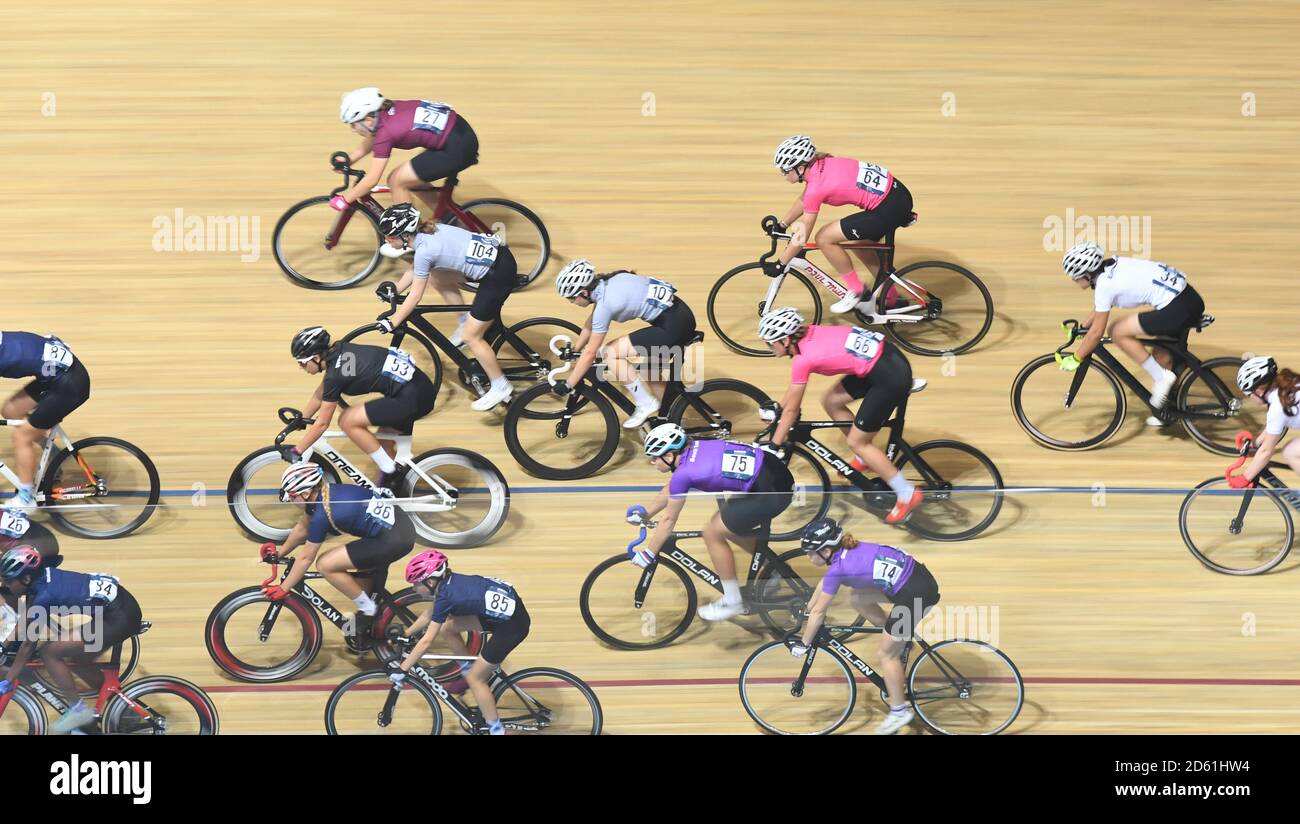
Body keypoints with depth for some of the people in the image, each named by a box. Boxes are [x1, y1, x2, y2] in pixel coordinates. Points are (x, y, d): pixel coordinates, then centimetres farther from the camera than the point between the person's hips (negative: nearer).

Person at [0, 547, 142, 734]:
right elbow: (25, 621, 22)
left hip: (118, 619, -10)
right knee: (74, 659, 22)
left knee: (49, 653, -7)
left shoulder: (43, 597, -17)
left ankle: (78, 711, 0)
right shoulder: (43, 576, 6)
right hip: (125, 606, 10)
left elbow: (28, 645, -9)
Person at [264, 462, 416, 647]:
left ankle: (367, 608, 5)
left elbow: (306, 559, -5)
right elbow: (302, 528, 23)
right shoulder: (323, 493, 7)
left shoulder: (322, 516, -16)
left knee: (325, 564, -7)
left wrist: (282, 589, 5)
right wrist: (279, 554, 31)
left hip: (393, 540, -10)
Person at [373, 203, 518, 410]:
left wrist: (391, 323, -2)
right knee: (439, 277, 15)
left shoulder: (424, 250, -19)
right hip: (494, 253, 9)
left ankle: (500, 387, 13)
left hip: (499, 274, -9)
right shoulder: (427, 231, 5)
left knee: (471, 336, 1)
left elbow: (415, 296, -11)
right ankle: (465, 323, 26)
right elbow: (414, 269, 21)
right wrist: (395, 289, 19)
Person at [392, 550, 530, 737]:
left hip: (511, 625, -9)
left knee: (475, 678, 3)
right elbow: (429, 614, 23)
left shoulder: (445, 596, -17)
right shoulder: (449, 582, 5)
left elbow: (426, 641, -14)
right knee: (449, 627, 11)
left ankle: (496, 729, 13)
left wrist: (401, 670, -9)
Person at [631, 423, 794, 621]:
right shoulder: (691, 449, 10)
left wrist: (647, 554, 10)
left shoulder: (684, 473, -13)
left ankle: (732, 602, 13)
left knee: (712, 533, 3)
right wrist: (645, 514, 37)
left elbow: (669, 520, -1)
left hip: (772, 493, -9)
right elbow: (669, 490, 27)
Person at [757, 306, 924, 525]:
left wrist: (773, 447, 6)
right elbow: (793, 387, 24)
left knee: (856, 442, 3)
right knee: (830, 401, 19)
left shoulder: (802, 358, -14)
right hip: (888, 357, 9)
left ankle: (908, 495, 9)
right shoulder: (807, 335, 8)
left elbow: (791, 410, -4)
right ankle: (865, 459, 32)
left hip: (890, 378, -9)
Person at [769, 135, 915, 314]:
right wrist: (781, 225, 32)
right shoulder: (820, 165, 6)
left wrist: (779, 264, 1)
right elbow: (803, 200, 27)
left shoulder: (816, 187, -17)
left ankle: (856, 291, 10)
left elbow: (801, 239, -9)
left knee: (824, 239, -4)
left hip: (888, 209, -9)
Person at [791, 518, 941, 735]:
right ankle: (899, 640, 26)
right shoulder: (845, 550, 10)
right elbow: (824, 583, 28)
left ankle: (899, 712, 16)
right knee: (857, 599, 19)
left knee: (886, 654, 5)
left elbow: (818, 612, -4)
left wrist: (803, 645, 7)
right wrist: (807, 610, 39)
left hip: (916, 593, -9)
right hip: (916, 574, 9)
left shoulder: (837, 568, -14)